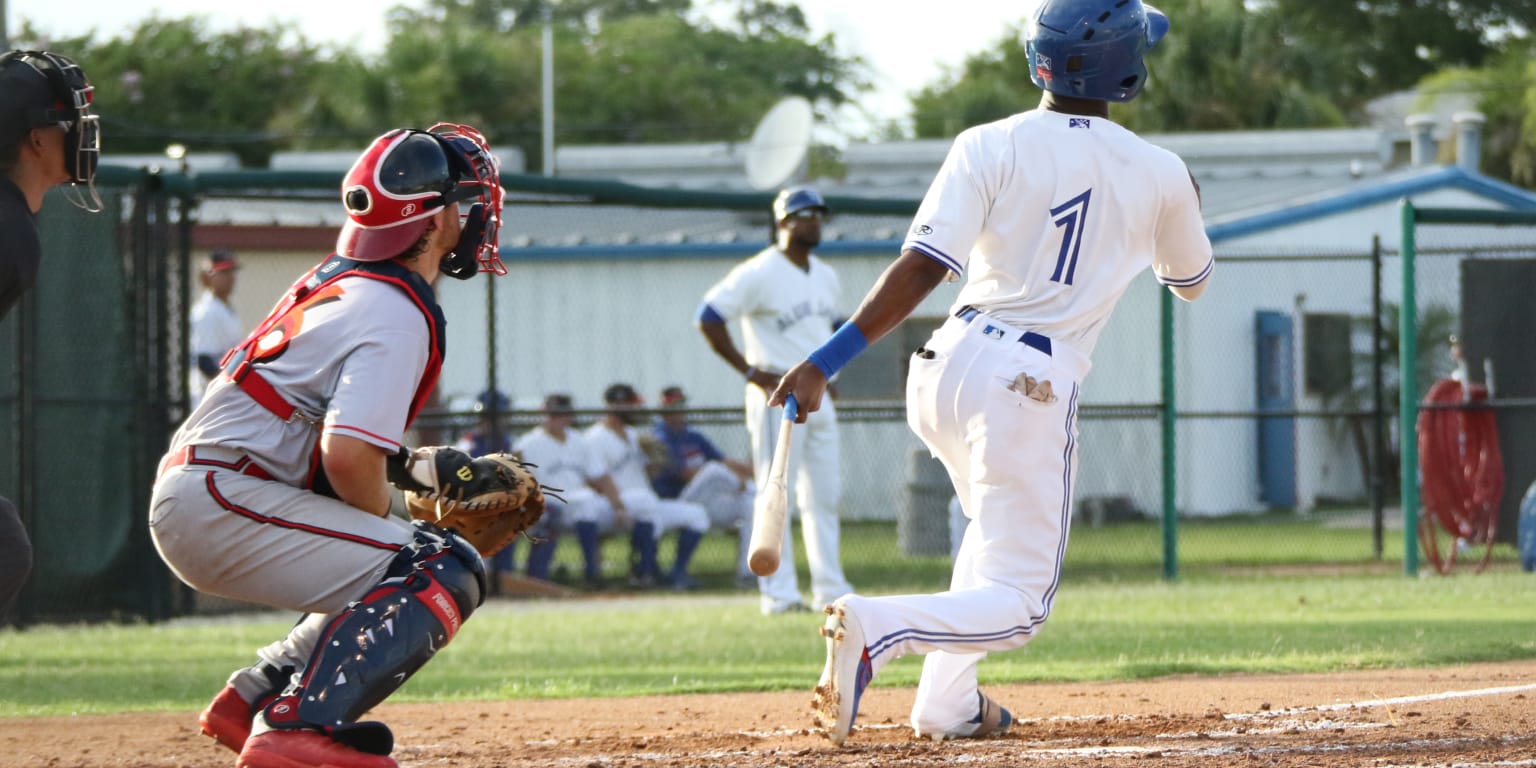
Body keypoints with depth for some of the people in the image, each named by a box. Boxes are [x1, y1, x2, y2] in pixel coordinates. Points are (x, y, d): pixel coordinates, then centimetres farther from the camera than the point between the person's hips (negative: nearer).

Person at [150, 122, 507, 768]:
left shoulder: (337, 278, 16)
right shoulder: (397, 315, -14)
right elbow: (349, 456, -24)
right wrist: (388, 526, -5)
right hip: (222, 503, -10)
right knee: (445, 570, -18)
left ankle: (254, 699, 17)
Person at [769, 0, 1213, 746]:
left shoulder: (991, 147, -2)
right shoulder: (1159, 173, 1)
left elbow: (919, 269, -14)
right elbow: (1190, 280, 21)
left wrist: (825, 362, -14)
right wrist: (1181, 206, 41)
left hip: (945, 366, 4)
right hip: (1031, 387, -4)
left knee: (998, 531, 32)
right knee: (1017, 603, -1)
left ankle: (947, 703, 23)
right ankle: (876, 626, -31)